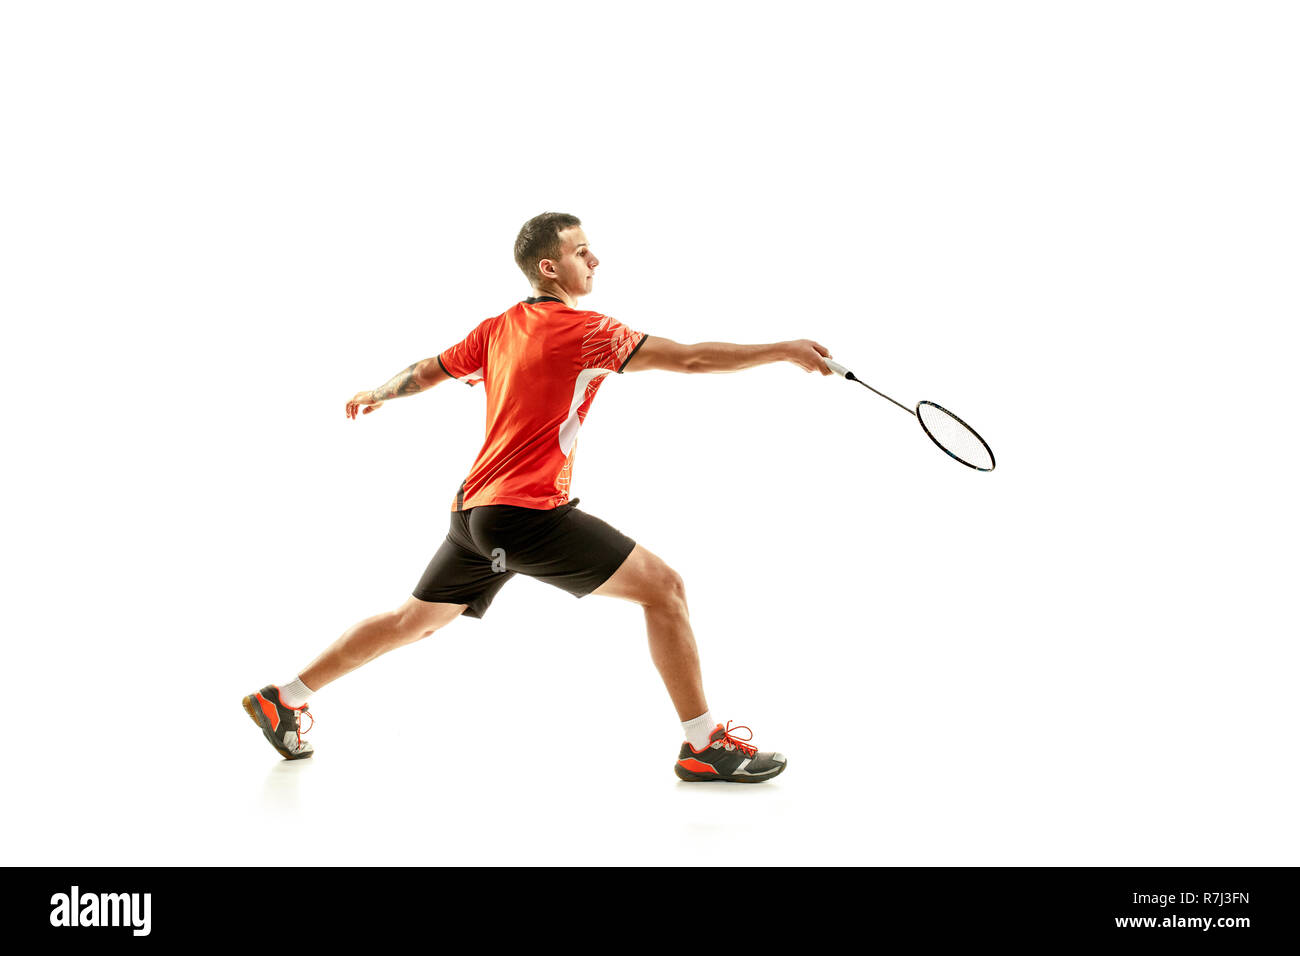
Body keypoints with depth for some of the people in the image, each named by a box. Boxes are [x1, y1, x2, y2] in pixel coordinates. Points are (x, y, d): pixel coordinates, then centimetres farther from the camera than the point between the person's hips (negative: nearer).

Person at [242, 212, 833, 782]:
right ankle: (703, 745, -6)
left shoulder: (497, 329, 12)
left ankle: (283, 699, 32)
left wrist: (378, 394, 45)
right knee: (663, 587, -7)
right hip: (528, 511, -9)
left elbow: (426, 372, 25)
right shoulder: (582, 330, -10)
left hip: (474, 509, 9)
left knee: (414, 620, 23)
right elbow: (688, 358, -16)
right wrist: (782, 351, -13)